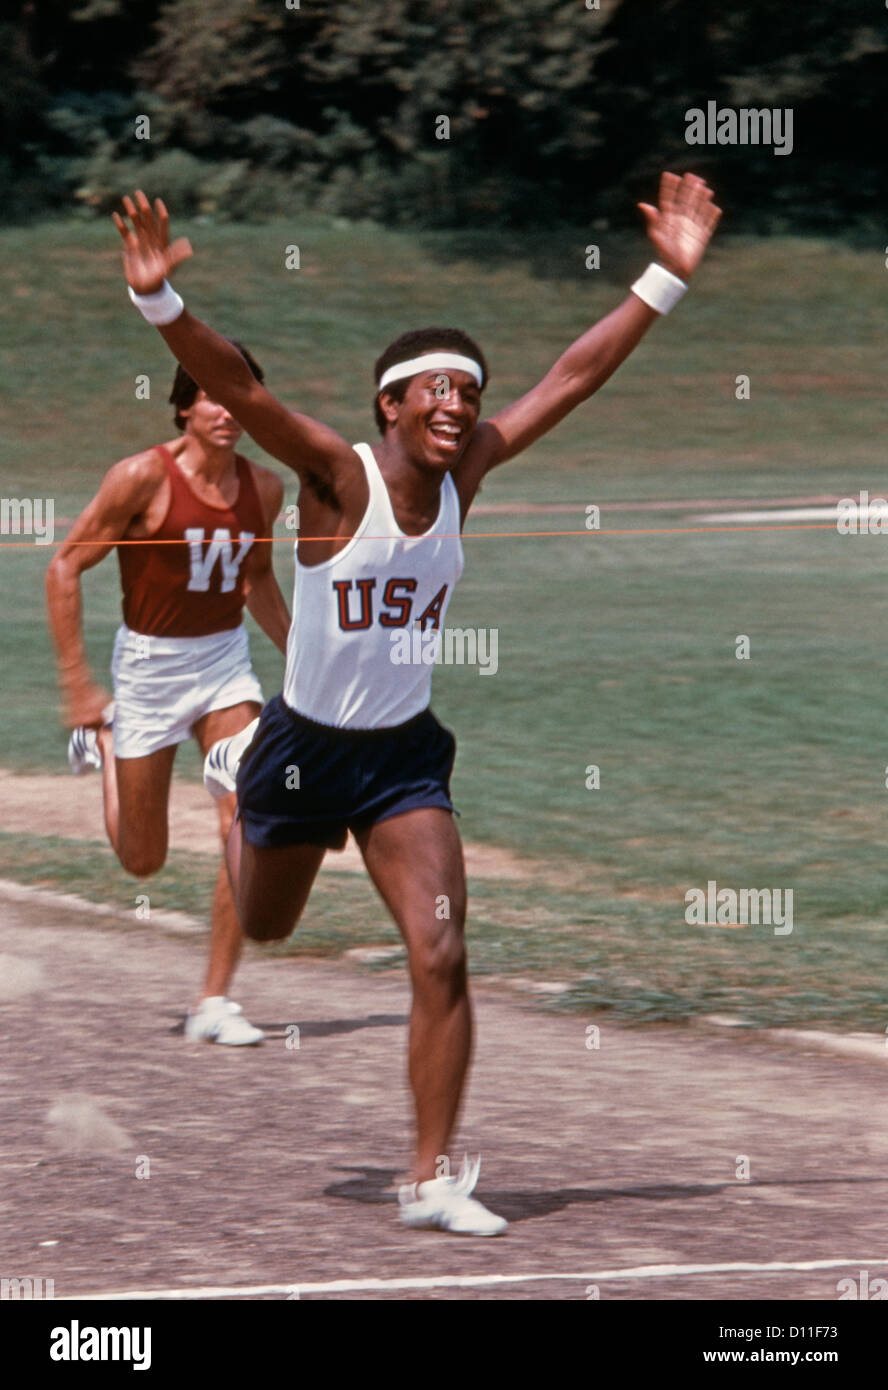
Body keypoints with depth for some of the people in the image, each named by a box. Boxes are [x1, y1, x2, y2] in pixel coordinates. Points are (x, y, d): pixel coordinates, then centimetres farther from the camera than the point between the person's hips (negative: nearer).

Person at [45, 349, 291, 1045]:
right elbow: (65, 568, -12)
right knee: (144, 860, 8)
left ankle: (215, 999, -6)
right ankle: (102, 743, 40)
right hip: (149, 665, -3)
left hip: (225, 661, 3)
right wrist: (76, 683, -15)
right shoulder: (144, 478, -17)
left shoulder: (264, 488, -1)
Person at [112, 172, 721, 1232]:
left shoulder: (463, 475, -7)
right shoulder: (339, 475, -20)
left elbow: (574, 376, -4)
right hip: (303, 745, -2)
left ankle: (431, 1180, -5)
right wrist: (159, 302, -51)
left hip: (404, 755, 3)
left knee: (441, 956, -13)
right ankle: (236, 774, 61)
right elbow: (238, 389, -35)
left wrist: (667, 279, -8)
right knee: (261, 930, 24)